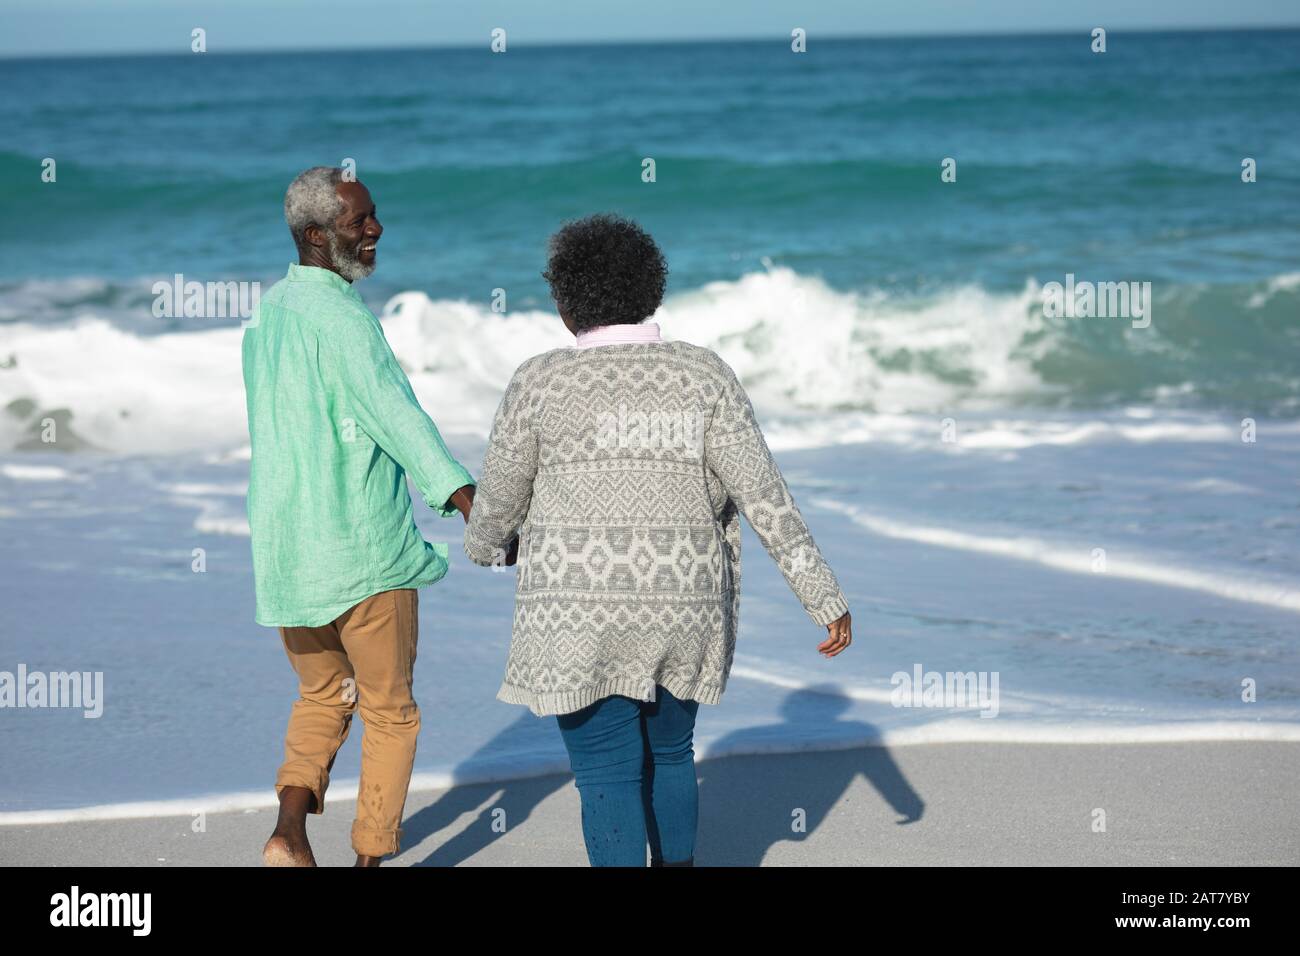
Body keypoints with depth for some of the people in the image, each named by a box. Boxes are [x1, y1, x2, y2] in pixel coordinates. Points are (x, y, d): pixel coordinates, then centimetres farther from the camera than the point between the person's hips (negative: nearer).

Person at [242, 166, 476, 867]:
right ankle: (371, 854, 11)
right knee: (389, 712, 9)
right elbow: (395, 411, -30)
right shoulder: (341, 315, -15)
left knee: (322, 696, 20)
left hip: (283, 548, 7)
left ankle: (289, 829, 0)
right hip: (365, 548, -7)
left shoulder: (266, 312, 11)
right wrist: (459, 491, -40)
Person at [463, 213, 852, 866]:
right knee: (668, 753, 23)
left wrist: (483, 544, 27)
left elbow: (500, 495, 4)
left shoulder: (542, 381, -7)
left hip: (582, 611, -3)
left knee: (609, 780, 2)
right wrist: (826, 599, -4)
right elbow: (764, 496, -7)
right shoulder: (704, 376, -1)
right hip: (683, 609, 3)